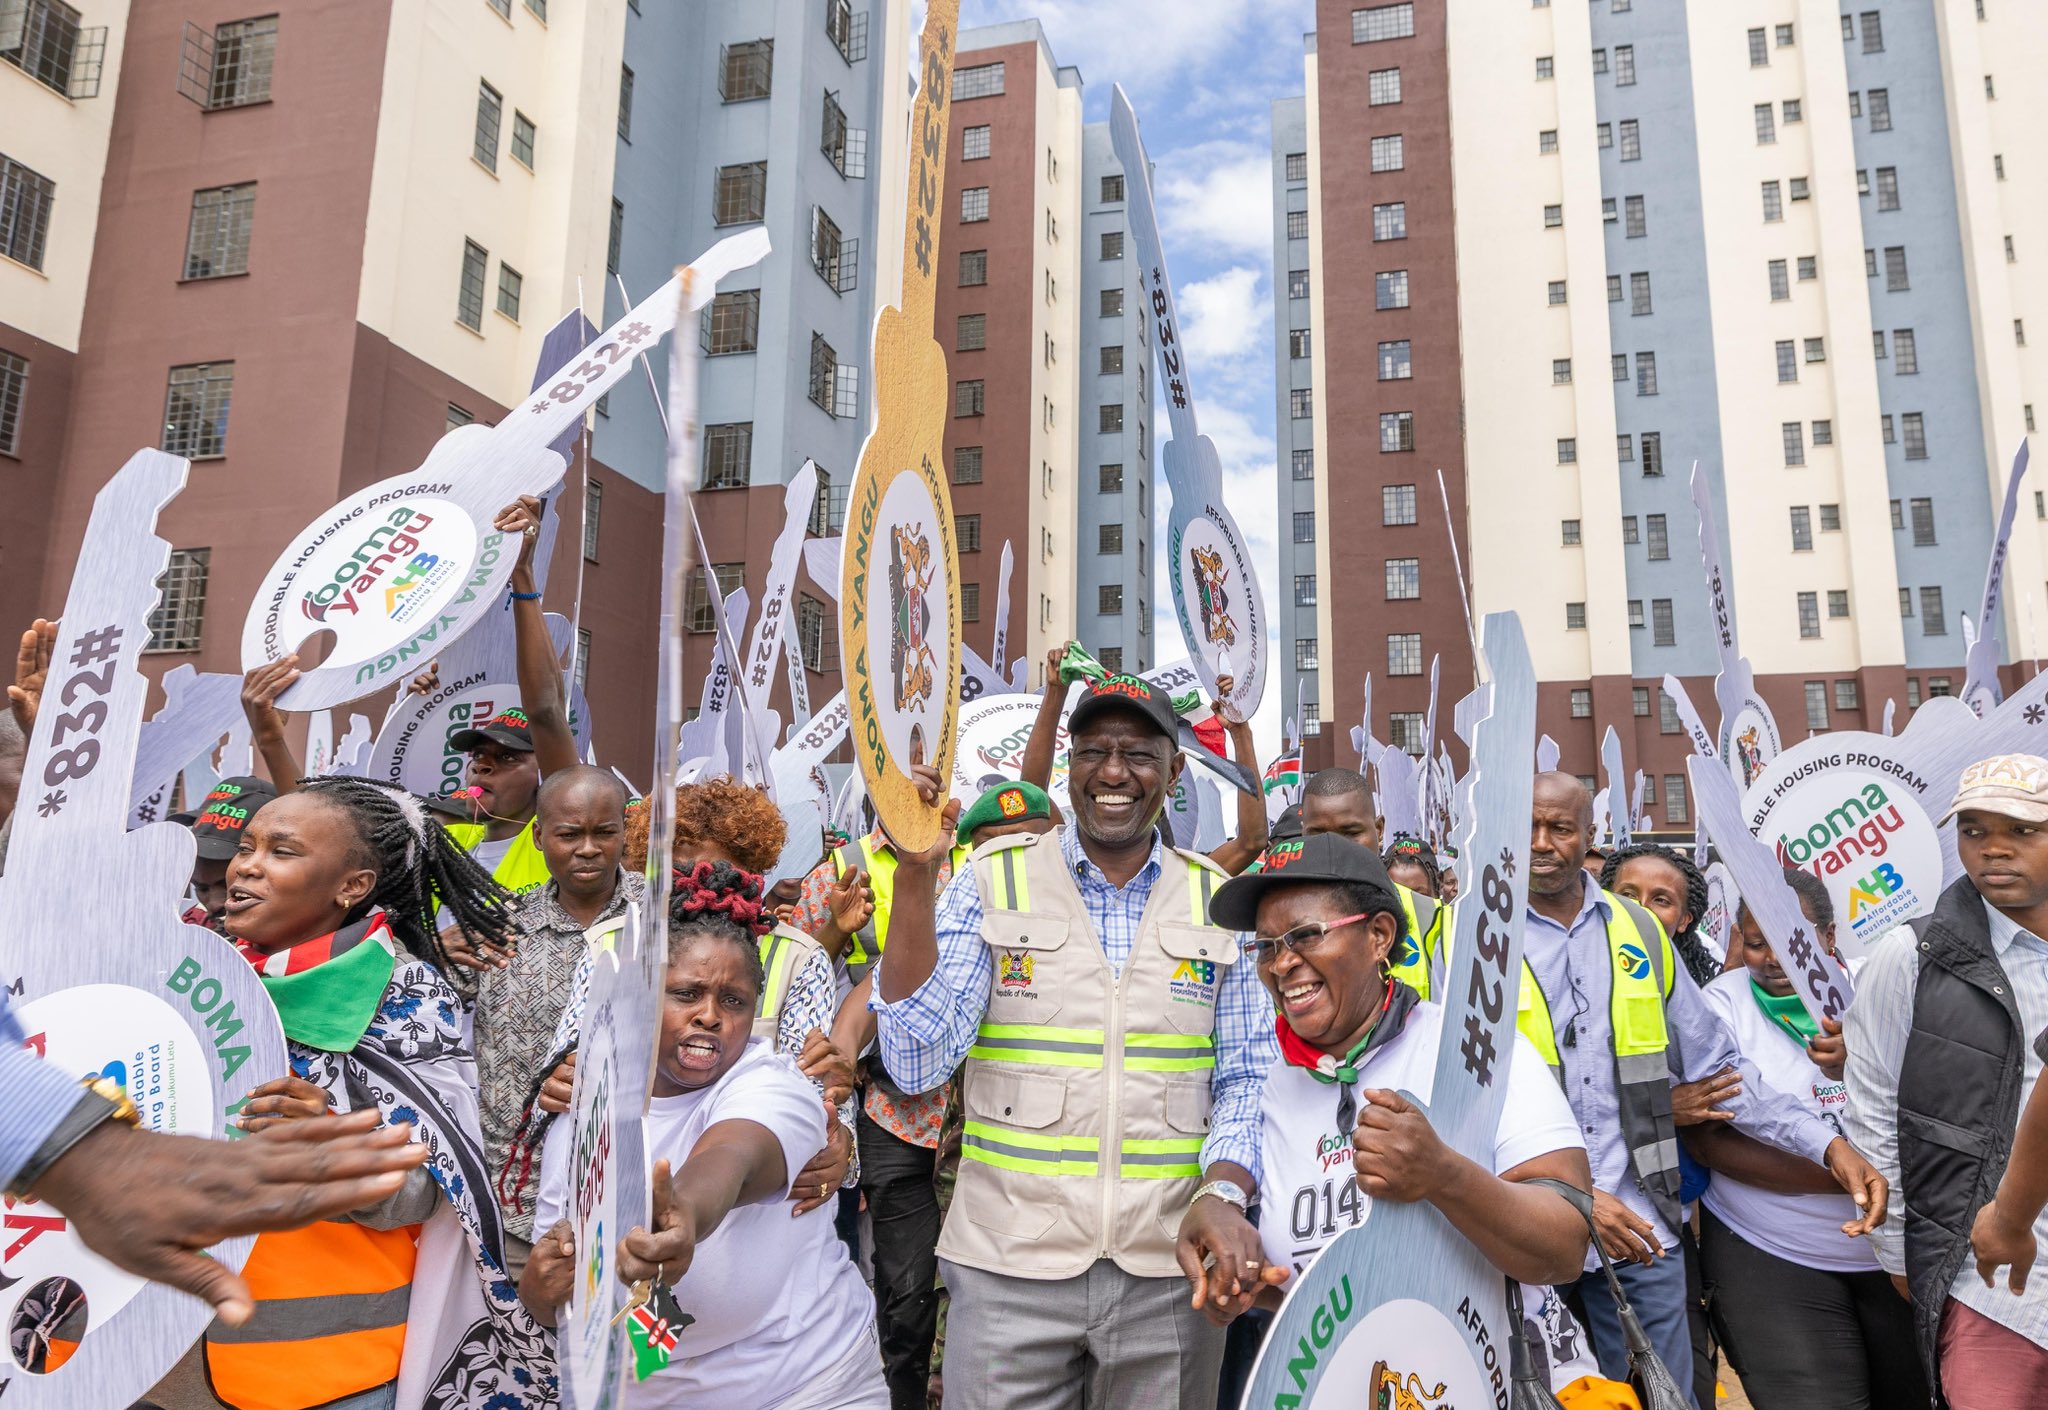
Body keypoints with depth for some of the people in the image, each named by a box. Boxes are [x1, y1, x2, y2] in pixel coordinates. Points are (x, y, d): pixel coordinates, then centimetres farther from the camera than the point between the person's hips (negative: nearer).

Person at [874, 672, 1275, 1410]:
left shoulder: (1216, 899, 4)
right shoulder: (992, 882, -2)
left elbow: (1245, 1077, 6)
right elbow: (918, 1063, -11)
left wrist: (1223, 1193, -13)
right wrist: (914, 874, -19)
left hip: (1171, 1267, 2)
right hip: (1010, 1265, -1)